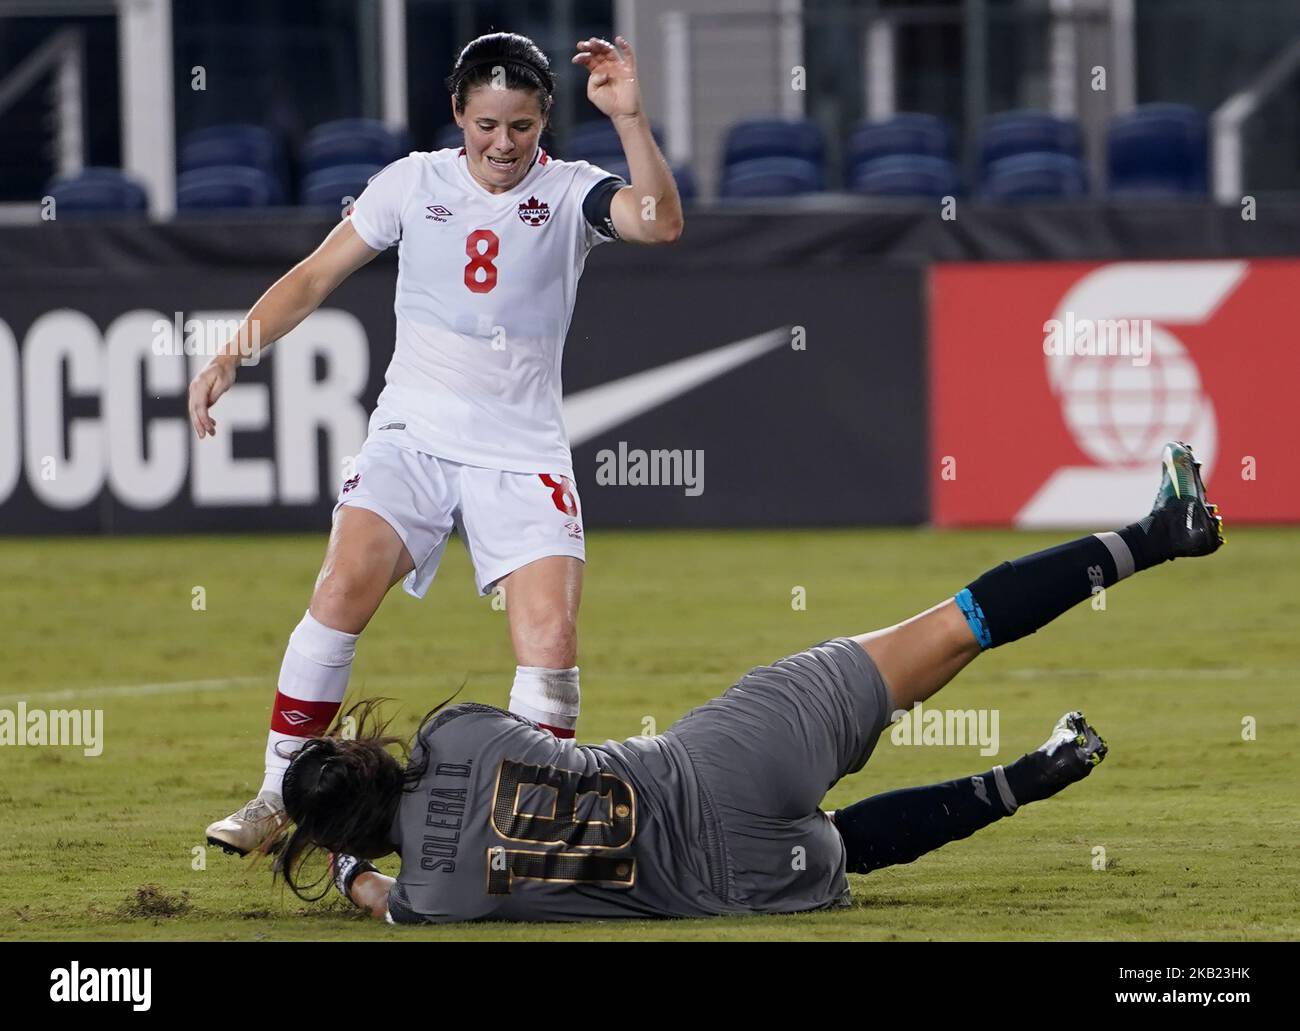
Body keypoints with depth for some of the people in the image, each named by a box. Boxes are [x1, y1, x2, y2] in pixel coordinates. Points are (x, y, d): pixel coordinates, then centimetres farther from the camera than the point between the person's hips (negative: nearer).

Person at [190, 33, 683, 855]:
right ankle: (281, 795, -9)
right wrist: (231, 356, 2)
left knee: (550, 636, -15)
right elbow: (316, 277, 10)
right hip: (413, 439, 0)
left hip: (524, 455, 0)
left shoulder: (570, 193, 0)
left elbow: (662, 224, -19)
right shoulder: (415, 182, 4)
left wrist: (628, 117, -28)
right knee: (345, 588, -20)